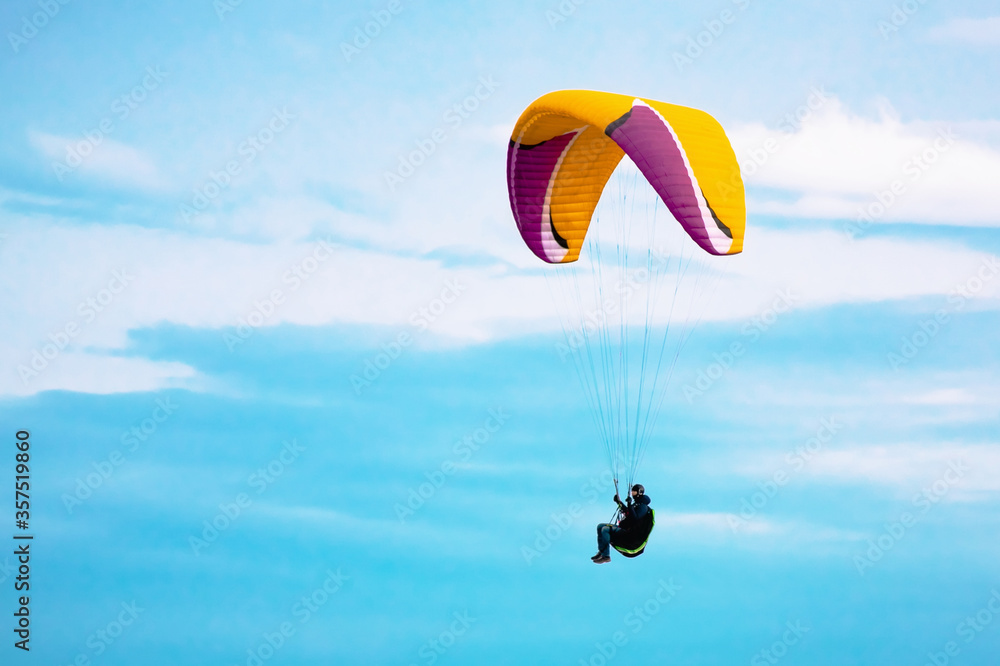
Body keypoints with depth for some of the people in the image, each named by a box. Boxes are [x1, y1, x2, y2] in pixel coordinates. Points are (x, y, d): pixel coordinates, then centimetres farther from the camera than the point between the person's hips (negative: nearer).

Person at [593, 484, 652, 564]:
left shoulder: (642, 506, -14)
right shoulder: (636, 504, 16)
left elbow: (635, 518, -29)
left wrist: (630, 505, -31)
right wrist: (619, 502, 31)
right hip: (623, 528, 10)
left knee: (605, 529, -25)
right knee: (600, 526, 8)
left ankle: (605, 556, -22)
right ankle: (601, 552, -1)